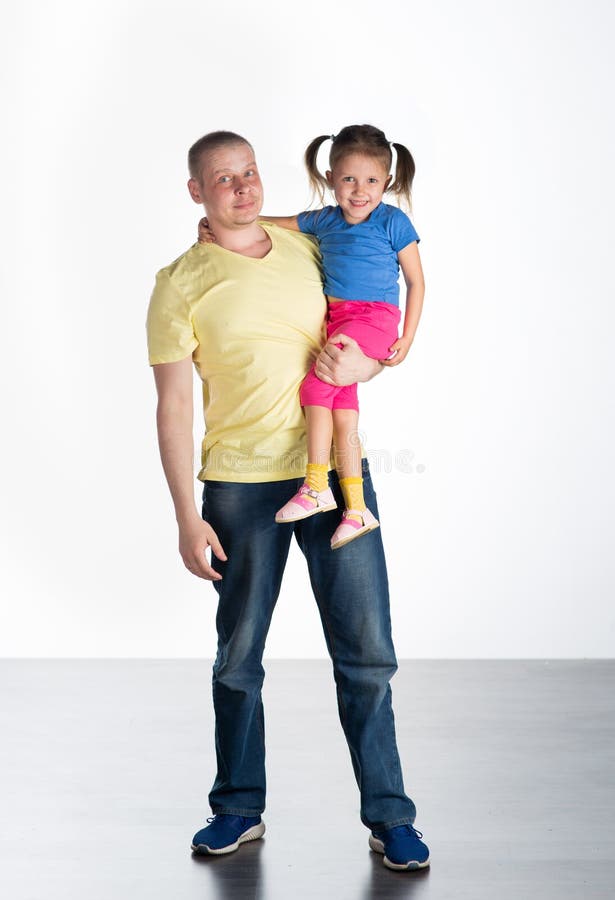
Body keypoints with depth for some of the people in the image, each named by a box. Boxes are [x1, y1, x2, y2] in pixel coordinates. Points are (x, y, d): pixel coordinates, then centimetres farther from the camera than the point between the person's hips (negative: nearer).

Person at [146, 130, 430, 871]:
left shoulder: (309, 247, 7)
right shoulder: (181, 284, -3)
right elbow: (173, 406, -4)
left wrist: (363, 363, -9)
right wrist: (186, 518, -9)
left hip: (336, 469, 2)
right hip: (241, 484, -2)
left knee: (366, 650, 0)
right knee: (238, 656, 10)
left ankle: (388, 817, 10)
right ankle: (239, 809, 26)